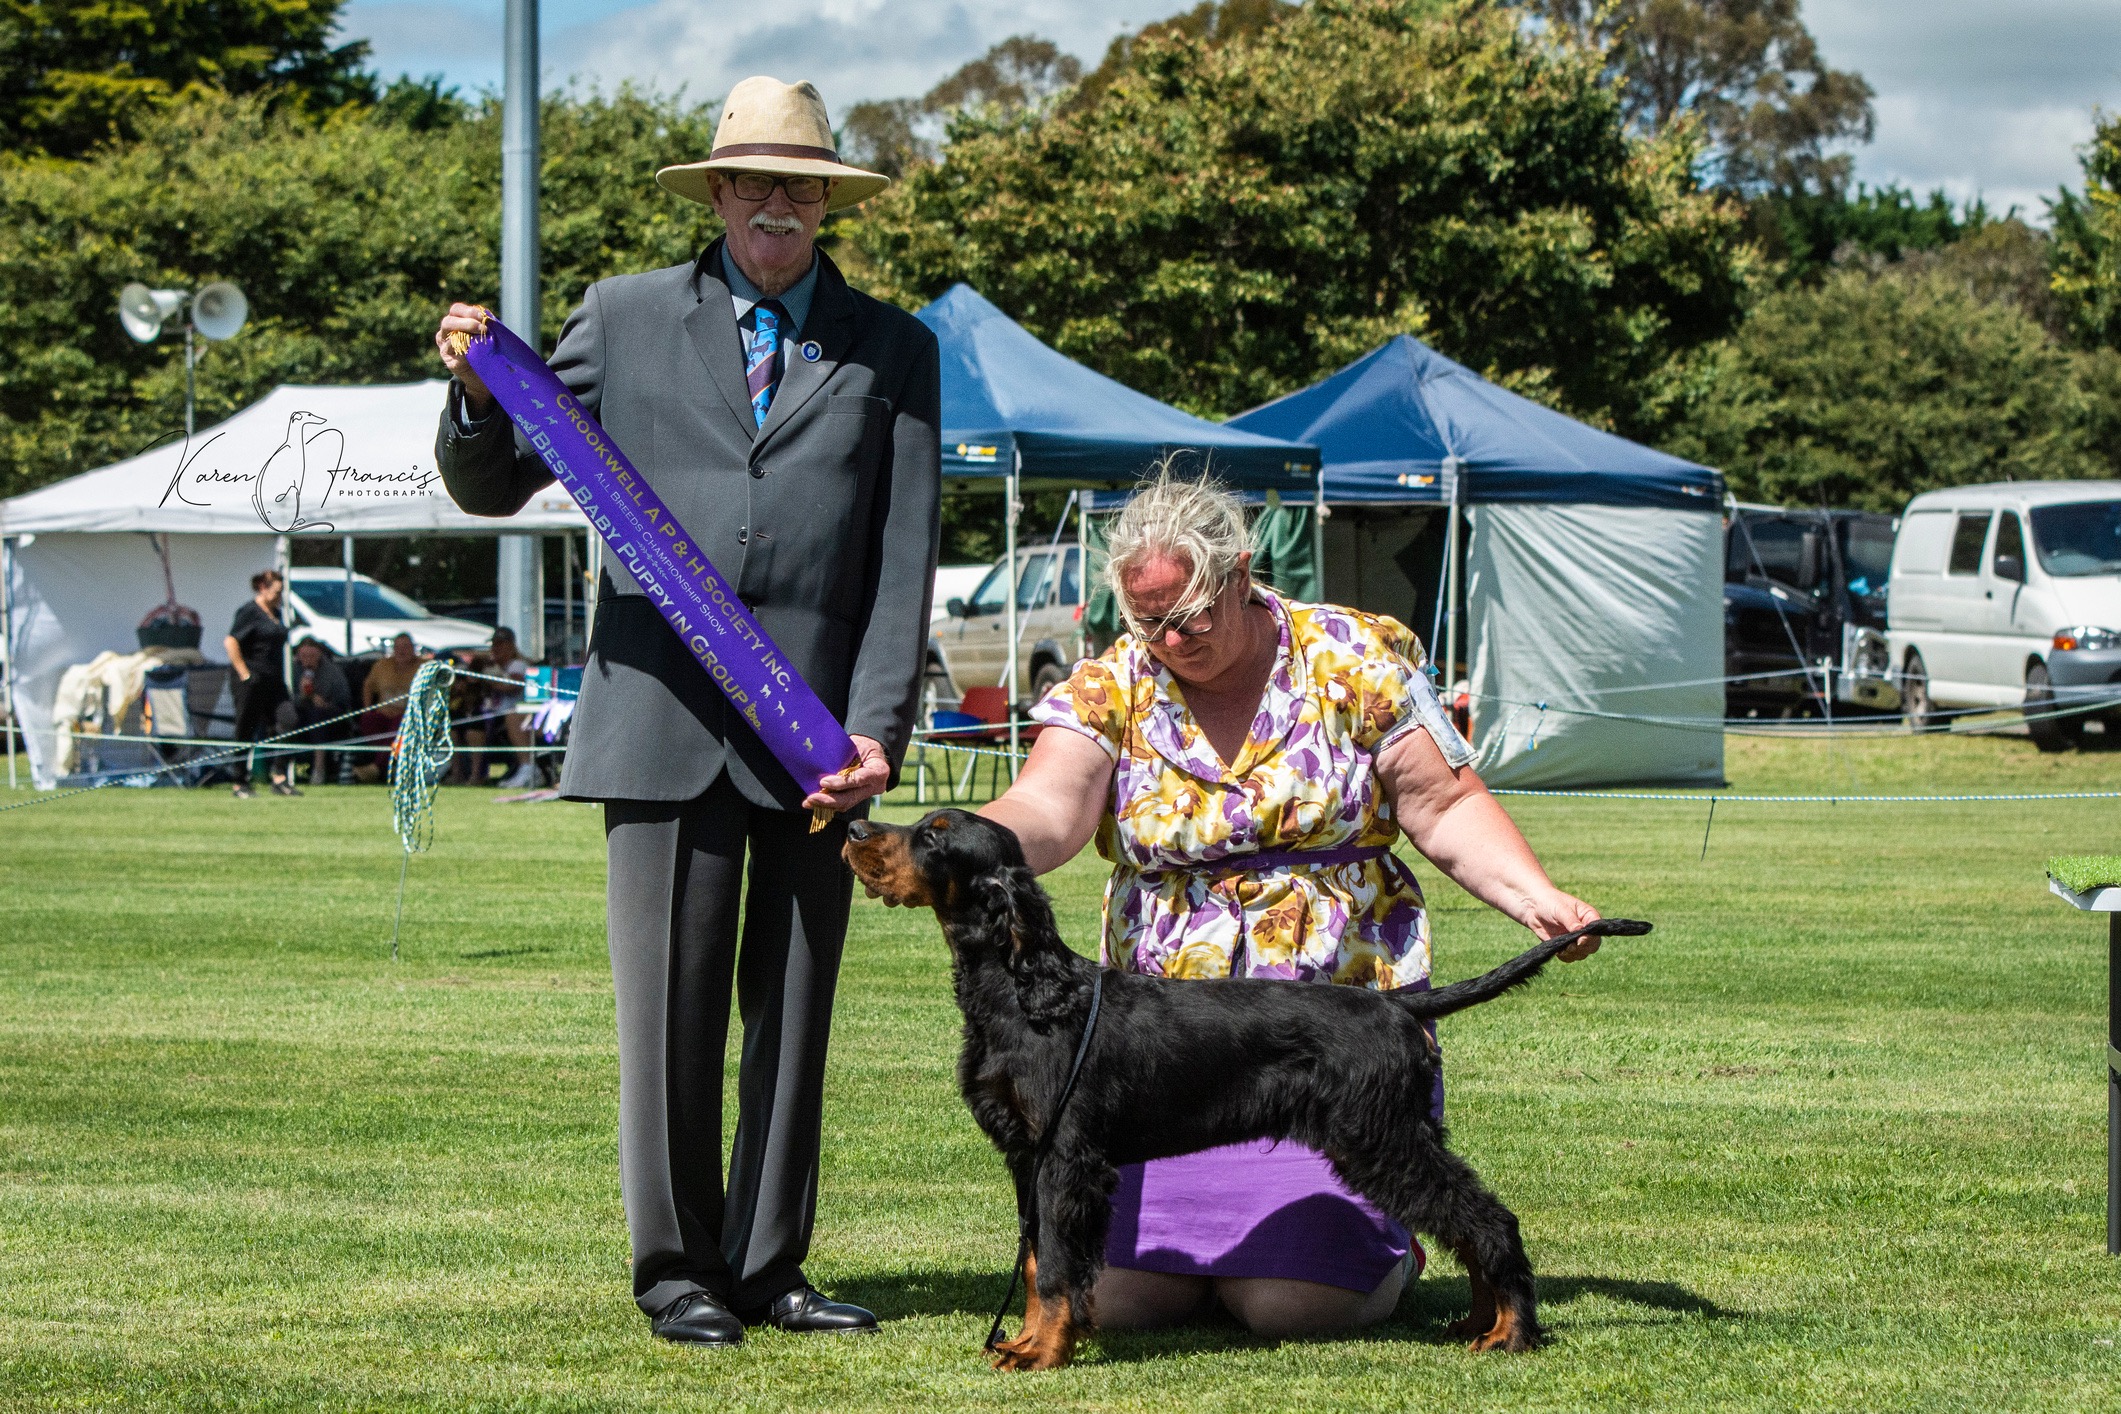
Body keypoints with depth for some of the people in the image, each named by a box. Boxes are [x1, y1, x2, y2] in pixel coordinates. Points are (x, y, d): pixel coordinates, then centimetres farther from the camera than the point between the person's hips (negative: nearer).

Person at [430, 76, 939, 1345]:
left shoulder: (892, 350, 11)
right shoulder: (626, 321, 10)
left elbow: (904, 561, 4)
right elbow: (492, 485, 12)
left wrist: (878, 727, -7)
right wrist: (479, 392, -9)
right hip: (665, 718, -1)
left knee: (795, 1006, 6)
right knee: (672, 1007, -1)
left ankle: (770, 1267, 13)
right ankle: (678, 1267, 9)